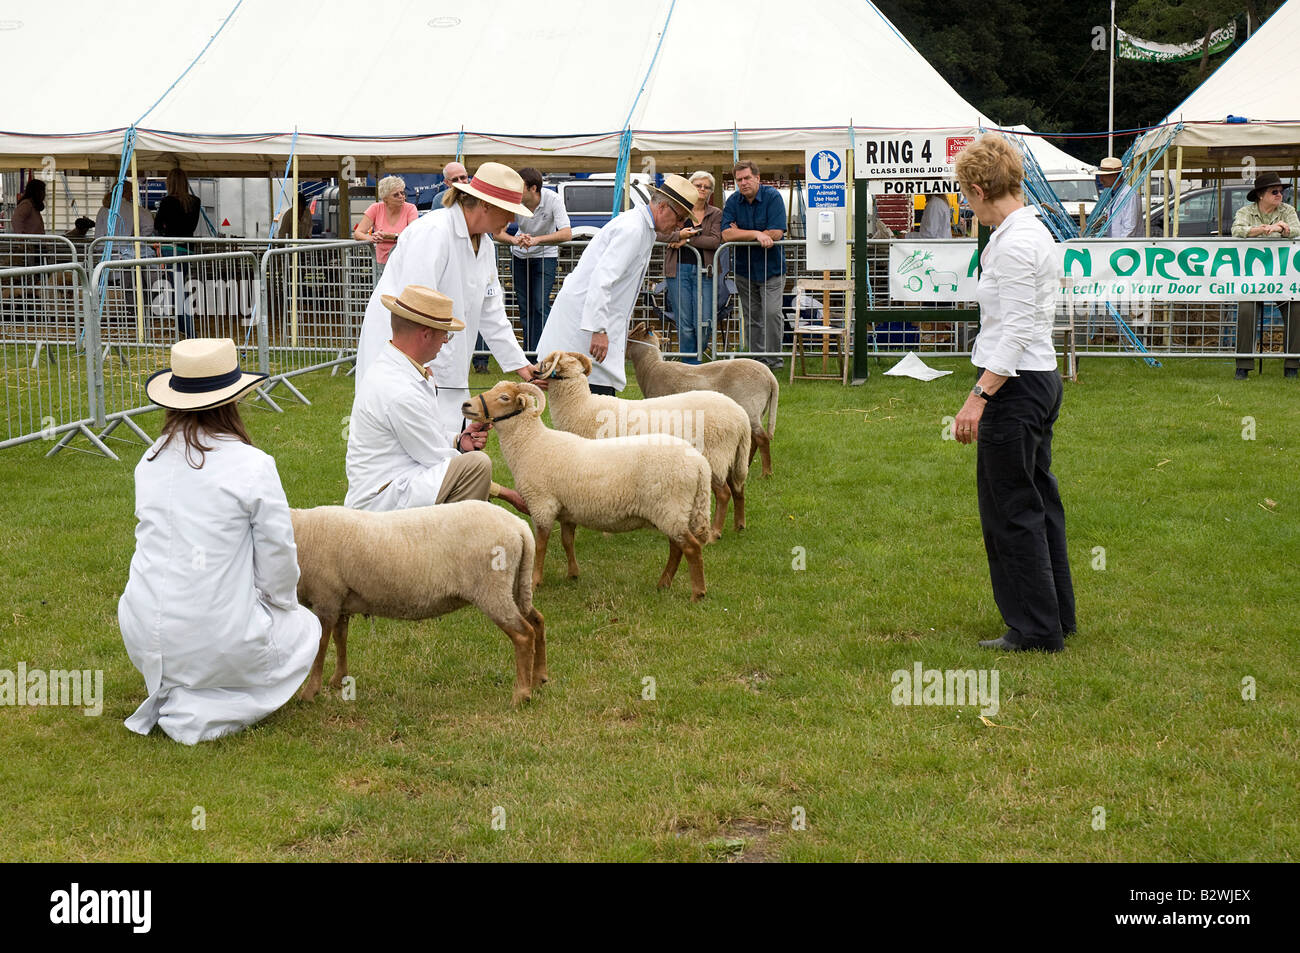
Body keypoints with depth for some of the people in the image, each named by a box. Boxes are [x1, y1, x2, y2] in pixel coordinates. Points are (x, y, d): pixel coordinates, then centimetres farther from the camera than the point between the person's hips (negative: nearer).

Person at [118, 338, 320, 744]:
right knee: (304, 628, 24)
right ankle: (198, 712, 4)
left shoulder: (150, 461, 3)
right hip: (217, 645, -7)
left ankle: (166, 693, 17)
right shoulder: (253, 466, -15)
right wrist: (282, 601, 13)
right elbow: (278, 556, -10)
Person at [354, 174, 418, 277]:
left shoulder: (410, 209, -4)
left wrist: (389, 236, -31)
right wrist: (371, 238, -26)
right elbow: (357, 234, -5)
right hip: (383, 264, 0)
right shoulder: (376, 209, 0)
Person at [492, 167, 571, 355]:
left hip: (546, 256, -3)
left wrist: (537, 240, -47)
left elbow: (566, 234, -34)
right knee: (524, 305, 6)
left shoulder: (552, 200, -26)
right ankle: (528, 351, 16)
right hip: (520, 256, 3)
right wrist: (514, 240, -44)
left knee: (540, 304, -15)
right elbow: (498, 233, -21)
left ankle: (538, 352, -13)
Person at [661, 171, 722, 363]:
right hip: (679, 269, 0)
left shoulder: (716, 214, 10)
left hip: (703, 271, 1)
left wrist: (688, 240, -11)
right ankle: (692, 368, 7)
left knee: (704, 323, -7)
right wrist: (678, 235, -14)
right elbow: (660, 233, 3)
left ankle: (697, 356, 19)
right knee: (685, 324, -3)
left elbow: (715, 241, -4)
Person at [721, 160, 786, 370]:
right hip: (744, 268, 3)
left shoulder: (772, 197, -9)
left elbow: (776, 233, -18)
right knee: (752, 317, 8)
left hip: (771, 267, -3)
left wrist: (741, 233, -11)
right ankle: (757, 359, 16)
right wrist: (757, 235, -22)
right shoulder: (733, 202, 0)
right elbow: (726, 235, -12)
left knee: (771, 313, -11)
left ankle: (773, 359, -1)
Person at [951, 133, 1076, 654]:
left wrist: (978, 396, -24)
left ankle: (1035, 630, 9)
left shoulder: (1013, 243, -18)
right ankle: (1056, 616, 28)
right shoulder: (1035, 231, 12)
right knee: (1037, 500, 17)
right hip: (1042, 377, 10)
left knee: (1011, 508, 0)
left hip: (1016, 385, -10)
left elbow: (1015, 332, -23)